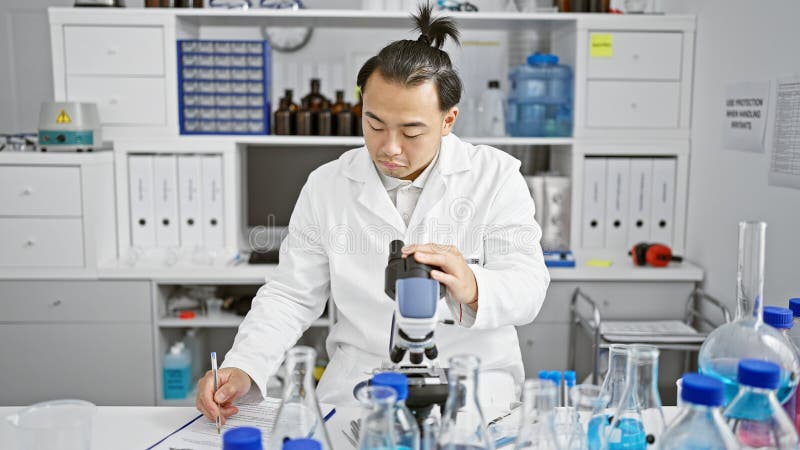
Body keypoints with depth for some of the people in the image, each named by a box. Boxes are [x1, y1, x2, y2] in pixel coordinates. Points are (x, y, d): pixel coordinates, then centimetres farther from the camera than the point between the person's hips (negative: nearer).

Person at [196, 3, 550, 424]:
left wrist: (470, 287, -33)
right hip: (357, 383, 1)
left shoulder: (497, 176, -4)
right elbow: (292, 295, 4)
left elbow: (528, 288, -10)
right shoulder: (326, 186, 2)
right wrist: (242, 368, -13)